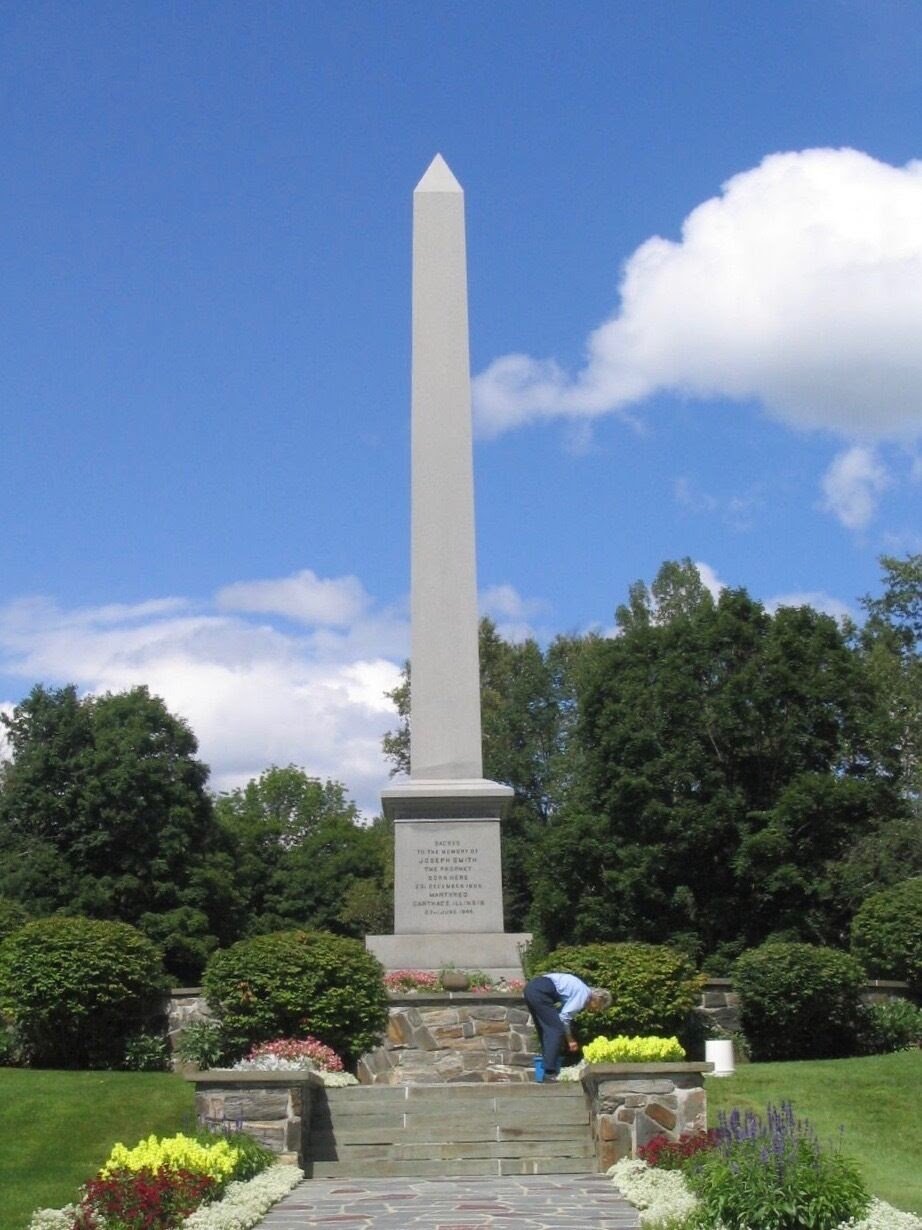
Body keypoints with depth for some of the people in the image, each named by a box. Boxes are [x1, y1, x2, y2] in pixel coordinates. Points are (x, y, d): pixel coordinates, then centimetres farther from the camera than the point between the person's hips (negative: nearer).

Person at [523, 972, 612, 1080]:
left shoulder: (580, 990, 23)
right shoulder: (584, 994, -3)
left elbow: (566, 1014, 30)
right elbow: (564, 1016, -7)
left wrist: (570, 1038, 31)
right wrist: (570, 1039, 5)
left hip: (531, 987, 10)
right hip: (540, 991, -10)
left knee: (545, 1029, 16)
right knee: (556, 1029, -5)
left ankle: (547, 1070, 19)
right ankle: (550, 1073, -6)